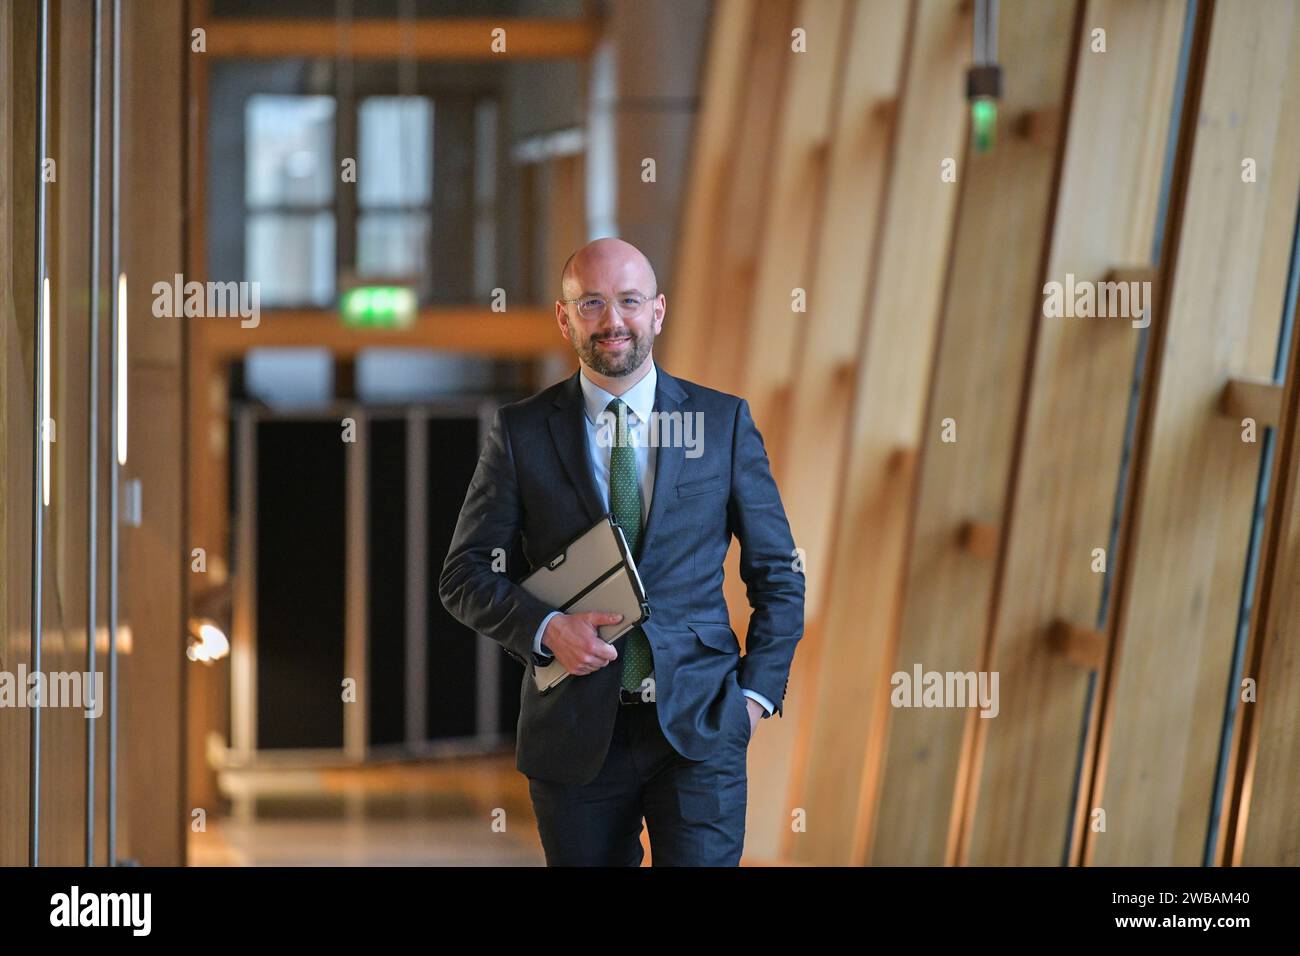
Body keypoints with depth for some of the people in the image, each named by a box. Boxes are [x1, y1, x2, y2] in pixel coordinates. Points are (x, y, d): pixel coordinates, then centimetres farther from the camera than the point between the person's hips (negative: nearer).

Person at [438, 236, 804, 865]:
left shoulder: (724, 421, 5)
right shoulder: (521, 432, 4)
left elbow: (778, 575, 10)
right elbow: (464, 576, 6)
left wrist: (756, 692, 1)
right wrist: (545, 628, -12)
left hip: (699, 726, 0)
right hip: (574, 735, 1)